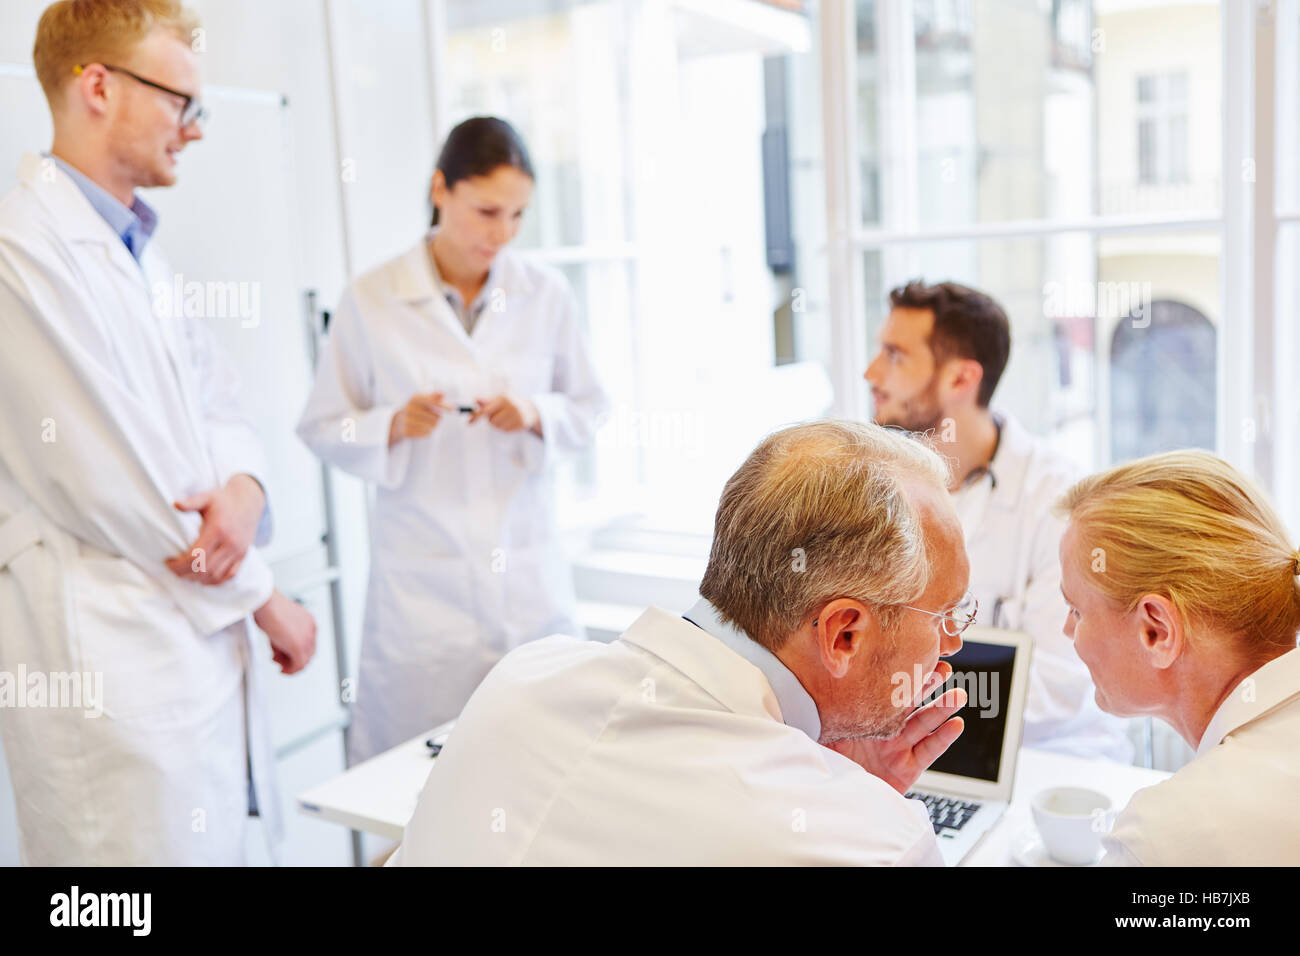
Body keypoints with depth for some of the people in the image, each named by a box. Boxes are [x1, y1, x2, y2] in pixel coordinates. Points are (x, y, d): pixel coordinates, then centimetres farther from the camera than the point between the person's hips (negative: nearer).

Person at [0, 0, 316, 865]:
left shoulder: (141, 250, 15)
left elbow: (217, 401, 14)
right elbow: (118, 484, -18)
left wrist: (244, 489, -10)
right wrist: (267, 600, -7)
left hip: (203, 643, 9)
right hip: (107, 660, -8)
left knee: (216, 843, 16)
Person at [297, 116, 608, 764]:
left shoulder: (546, 294, 3)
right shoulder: (371, 302, -4)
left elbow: (589, 407, 10)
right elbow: (322, 428, 1)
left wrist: (537, 415, -10)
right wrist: (393, 425, -17)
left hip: (533, 581, 2)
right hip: (424, 585, -2)